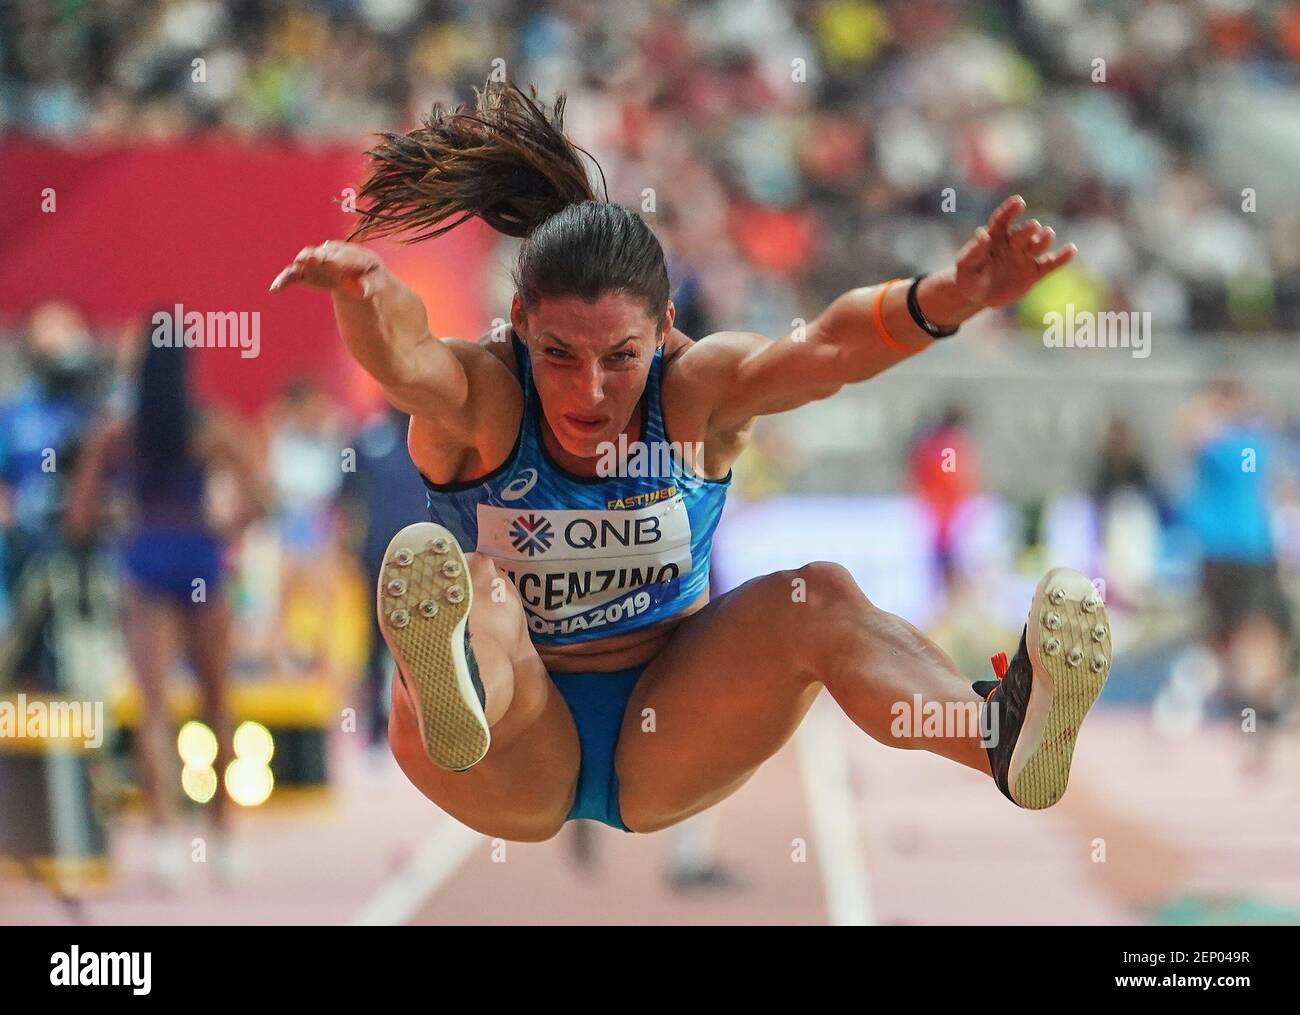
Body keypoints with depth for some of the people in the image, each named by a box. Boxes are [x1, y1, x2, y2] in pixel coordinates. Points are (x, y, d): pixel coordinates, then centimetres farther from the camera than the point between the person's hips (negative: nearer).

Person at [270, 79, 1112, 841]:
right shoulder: (479, 397, -16)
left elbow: (825, 351, -33)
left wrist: (941, 302, -54)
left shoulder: (696, 390, -12)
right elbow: (402, 360, -41)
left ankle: (1001, 732, -52)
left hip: (662, 751, 2)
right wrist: (363, 293, -66)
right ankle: (451, 697, -69)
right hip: (519, 768, -2)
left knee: (815, 599, -23)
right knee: (470, 587, -30)